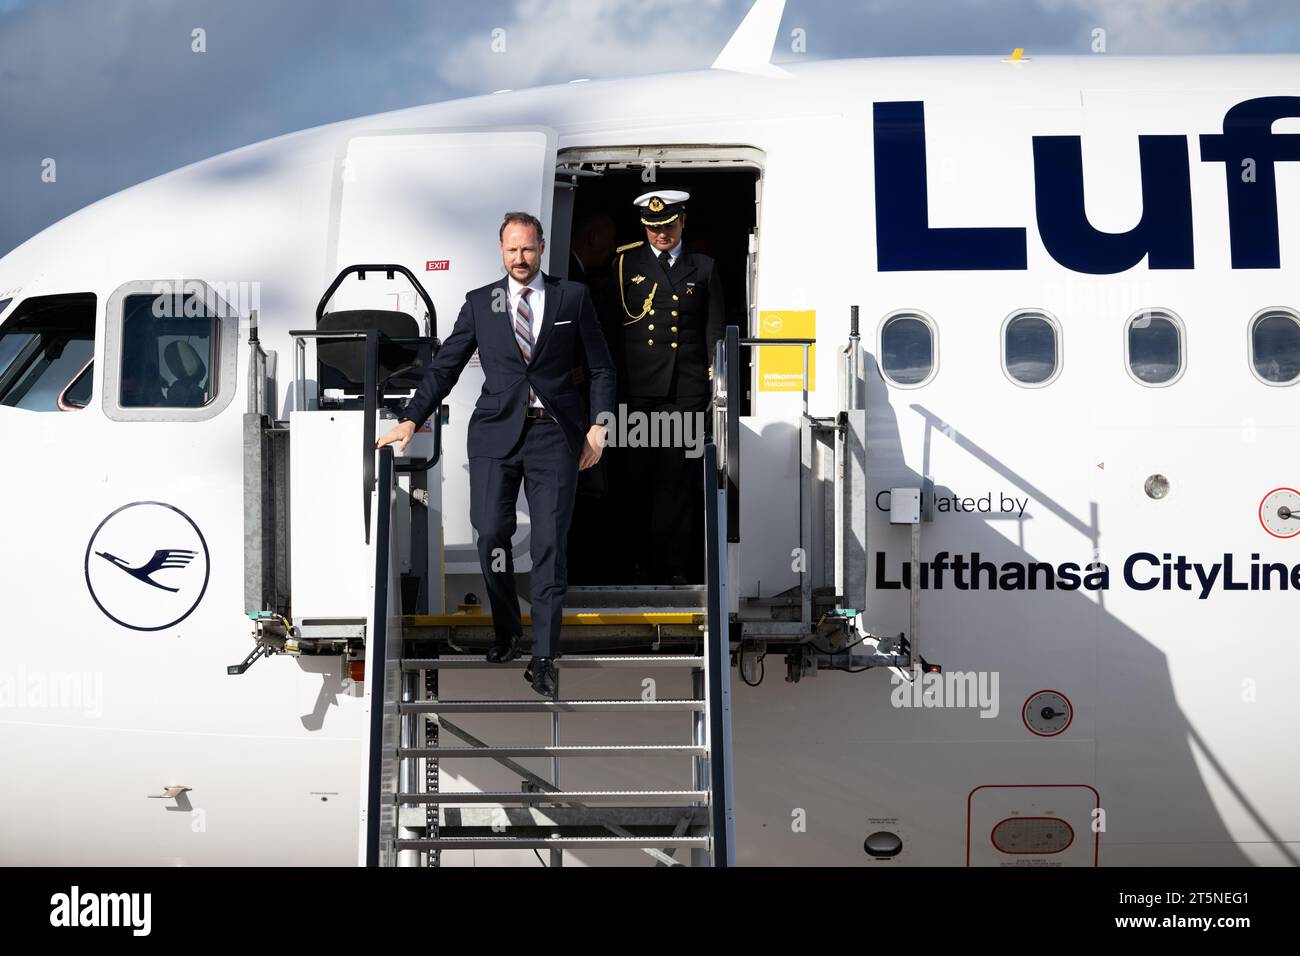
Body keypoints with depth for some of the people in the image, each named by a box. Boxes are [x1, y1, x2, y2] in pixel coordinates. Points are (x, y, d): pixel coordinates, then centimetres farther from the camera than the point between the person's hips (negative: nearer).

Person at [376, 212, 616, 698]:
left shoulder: (573, 297, 7)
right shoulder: (480, 303, 10)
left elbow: (601, 367, 10)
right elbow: (444, 366, 9)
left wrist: (598, 425, 0)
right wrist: (411, 421, 1)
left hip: (554, 433, -1)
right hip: (496, 433, 1)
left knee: (550, 544, -5)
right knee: (491, 533, -7)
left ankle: (543, 659, -2)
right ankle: (506, 629, 16)